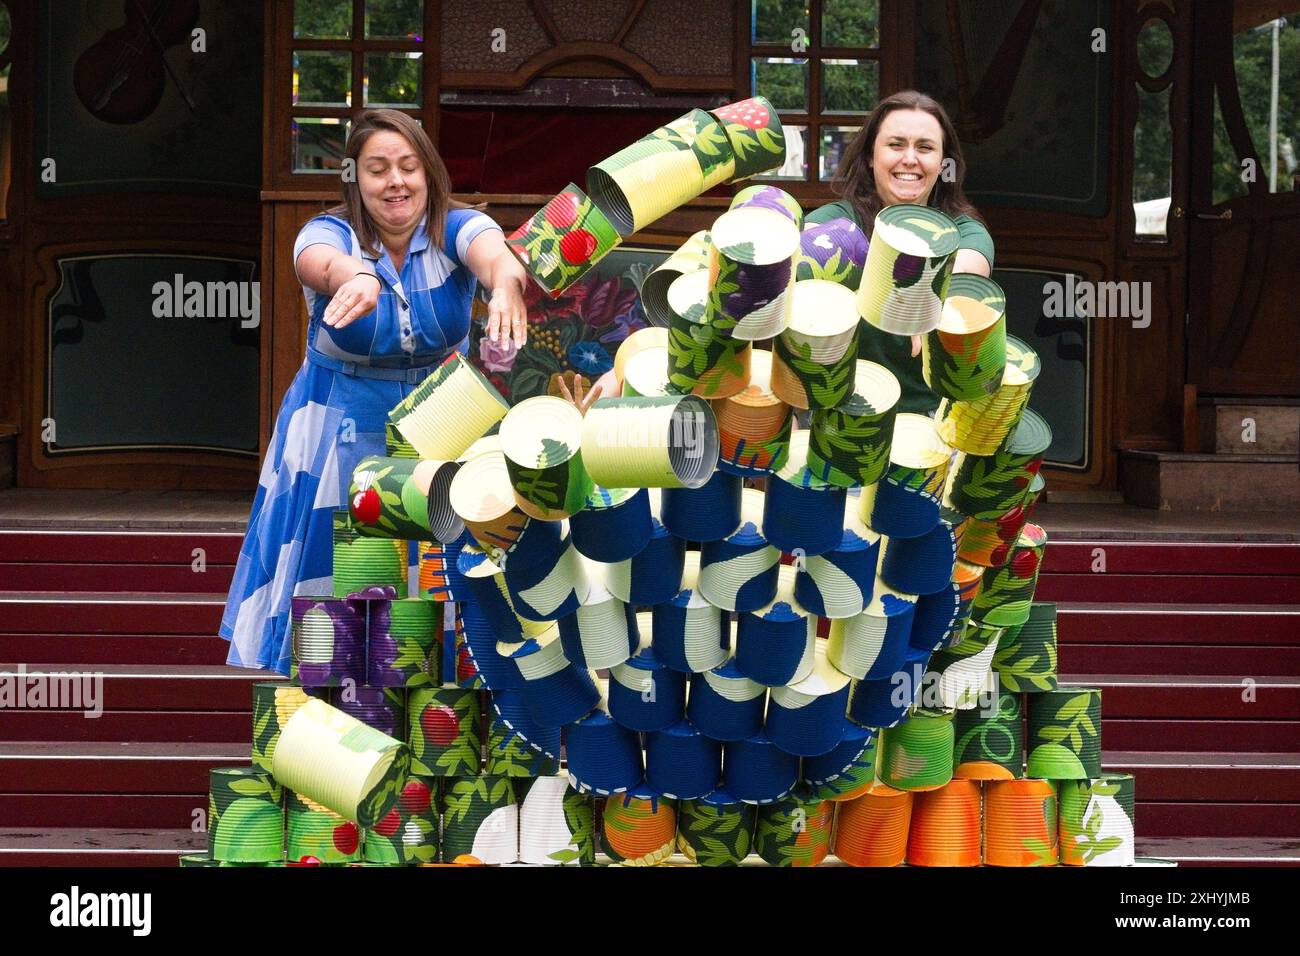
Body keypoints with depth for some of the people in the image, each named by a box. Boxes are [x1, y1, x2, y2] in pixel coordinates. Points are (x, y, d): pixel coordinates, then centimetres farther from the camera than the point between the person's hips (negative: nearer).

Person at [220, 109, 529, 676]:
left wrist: (506, 284, -58)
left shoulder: (454, 229, -9)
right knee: (332, 568, 0)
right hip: (341, 434, -1)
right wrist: (357, 278, -62)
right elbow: (324, 262, -37)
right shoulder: (330, 233, -11)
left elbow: (493, 252, -33)